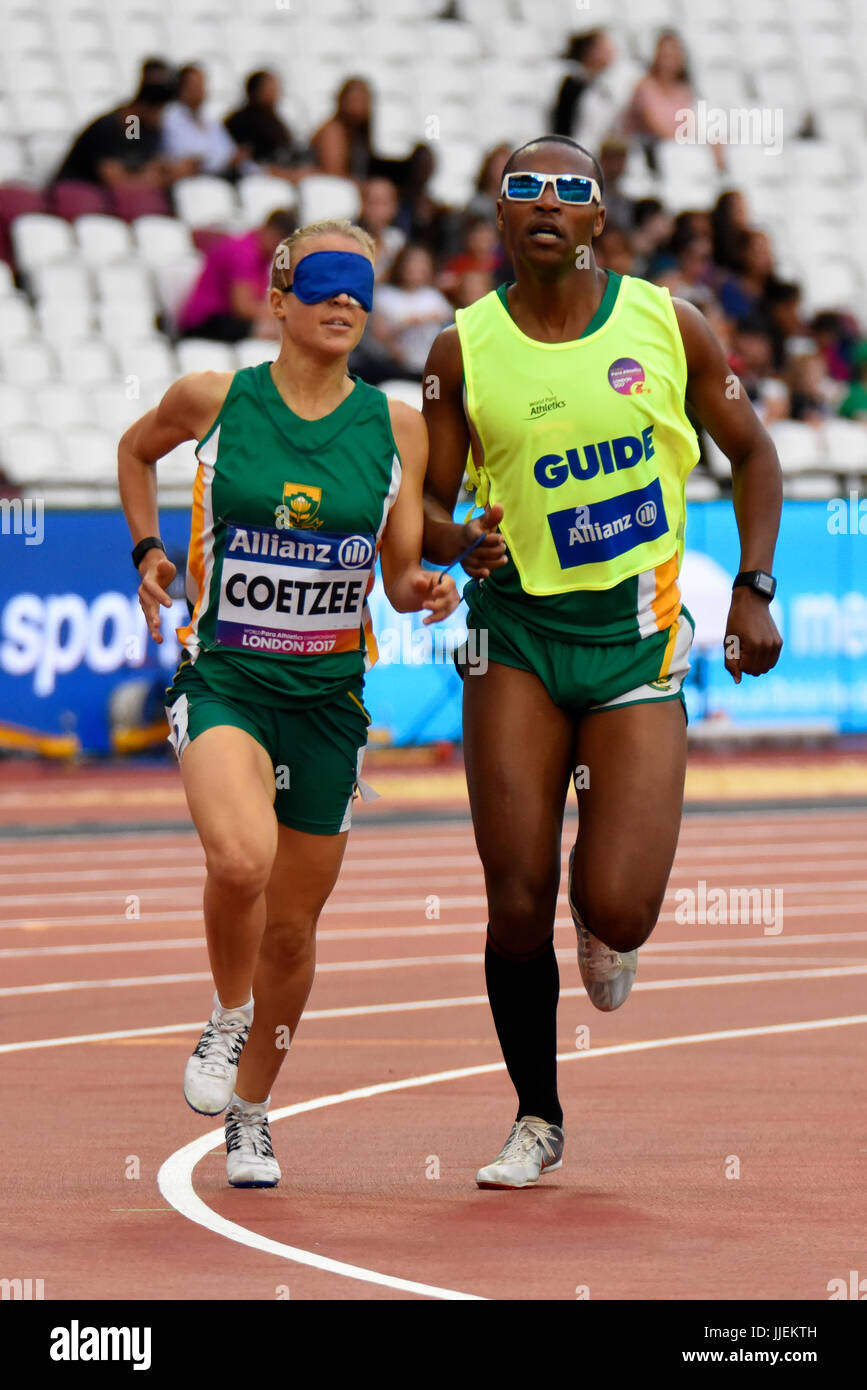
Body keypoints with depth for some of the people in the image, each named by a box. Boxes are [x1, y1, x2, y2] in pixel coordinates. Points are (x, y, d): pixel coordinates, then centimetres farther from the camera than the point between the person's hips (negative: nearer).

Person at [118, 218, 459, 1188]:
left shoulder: (395, 426, 0)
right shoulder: (213, 401, -3)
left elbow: (401, 574, 7)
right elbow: (136, 449, 19)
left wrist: (424, 591, -15)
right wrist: (147, 550, 8)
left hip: (329, 694, 3)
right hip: (223, 678, -2)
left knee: (292, 927, 10)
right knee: (242, 856, -30)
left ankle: (250, 1115, 33)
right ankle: (227, 1019, 0)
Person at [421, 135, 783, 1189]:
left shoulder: (667, 327, -1)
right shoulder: (464, 351, -1)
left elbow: (750, 452, 11)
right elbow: (427, 508, 4)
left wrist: (753, 587, 1)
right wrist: (459, 541, -19)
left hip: (636, 635, 0)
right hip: (517, 632, 1)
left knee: (617, 912, -11)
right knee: (517, 904, -4)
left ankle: (603, 927, 29)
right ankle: (536, 1121, 16)